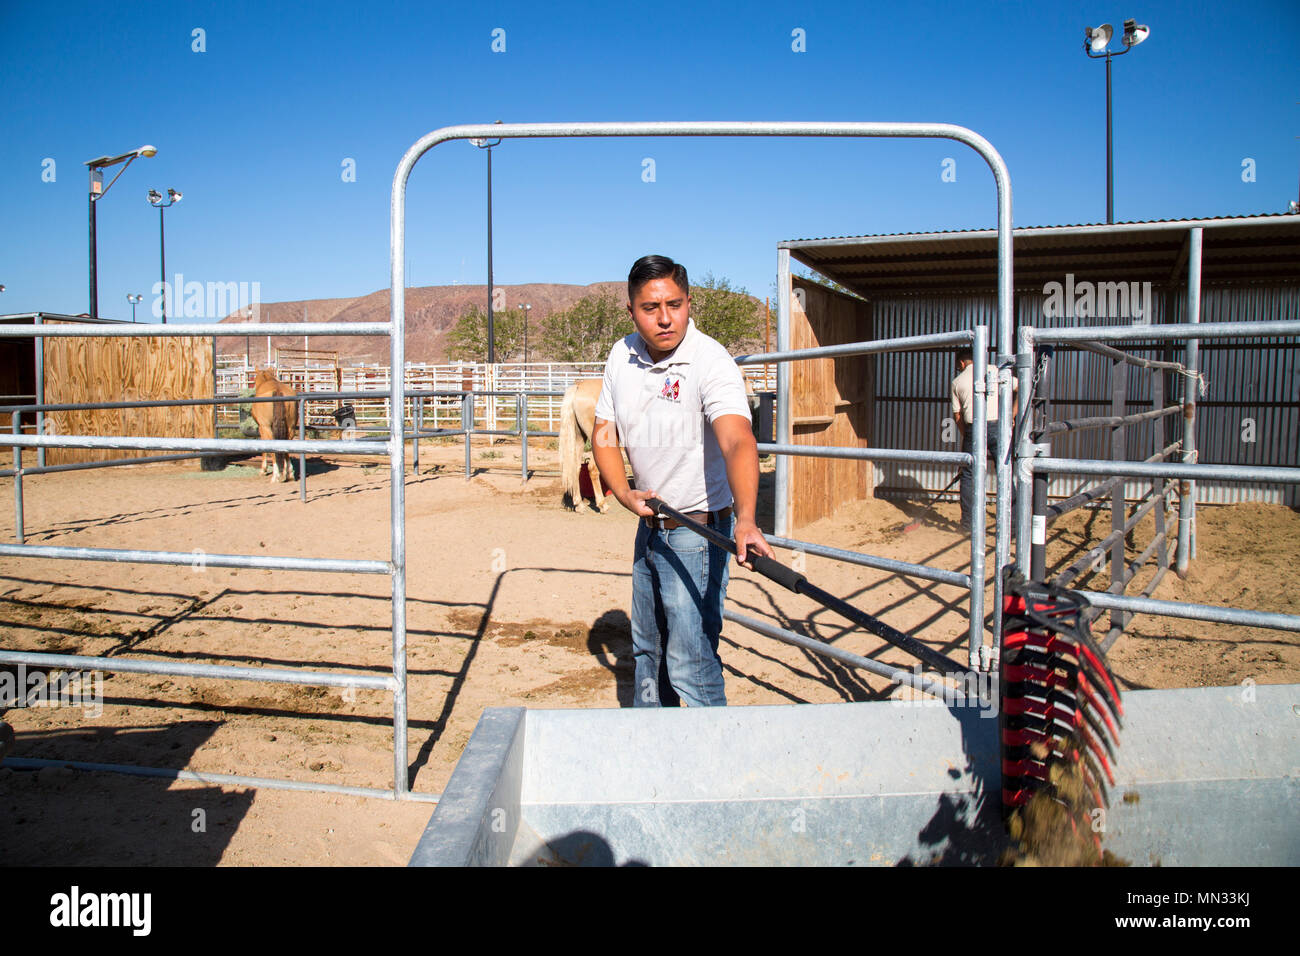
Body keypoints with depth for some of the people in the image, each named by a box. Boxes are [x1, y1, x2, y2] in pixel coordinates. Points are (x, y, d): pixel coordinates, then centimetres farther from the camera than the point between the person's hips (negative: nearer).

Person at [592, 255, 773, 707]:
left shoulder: (711, 361, -23)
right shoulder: (622, 356, -2)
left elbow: (738, 443, -38)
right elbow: (605, 436, 4)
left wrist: (745, 520, -54)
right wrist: (626, 494, -14)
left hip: (697, 531, -7)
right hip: (649, 524, 7)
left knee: (690, 664, -7)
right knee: (646, 650, 23)